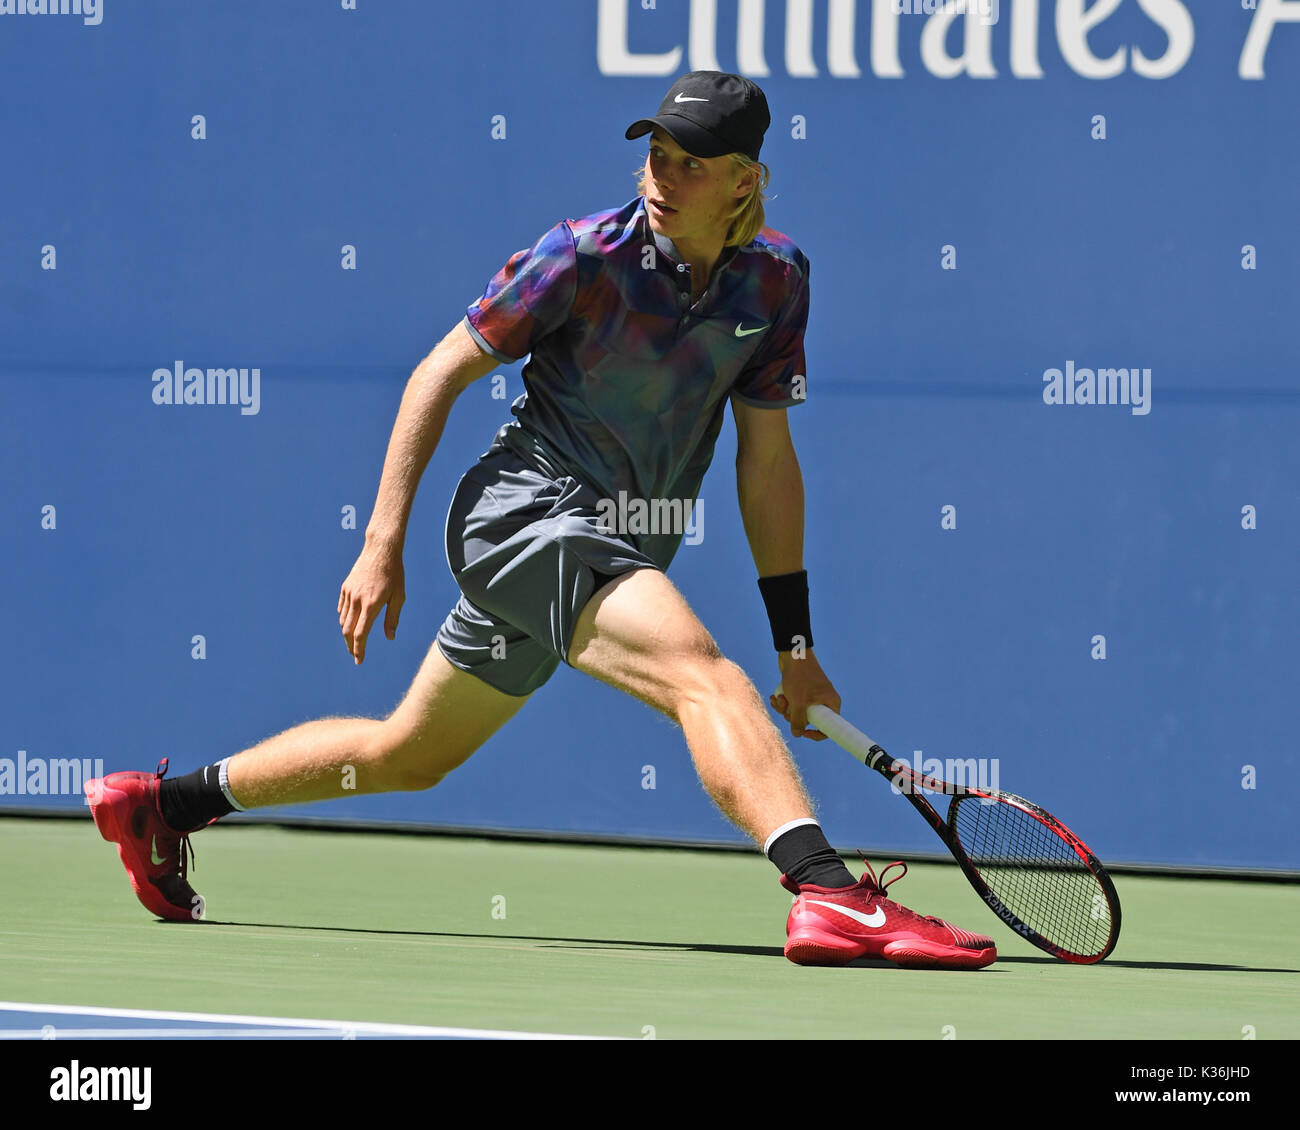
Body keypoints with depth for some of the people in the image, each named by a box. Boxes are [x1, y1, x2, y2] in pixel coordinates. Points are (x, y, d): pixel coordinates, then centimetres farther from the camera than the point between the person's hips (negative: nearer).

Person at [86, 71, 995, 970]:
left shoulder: (777, 278, 0)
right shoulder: (586, 255, -14)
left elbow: (766, 463, 8)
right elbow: (442, 372, -6)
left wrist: (796, 643, 6)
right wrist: (384, 545, -11)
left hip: (614, 550, 7)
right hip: (528, 508, -7)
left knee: (409, 752, 19)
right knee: (701, 672, -30)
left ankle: (160, 803, 33)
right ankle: (832, 901, -44)